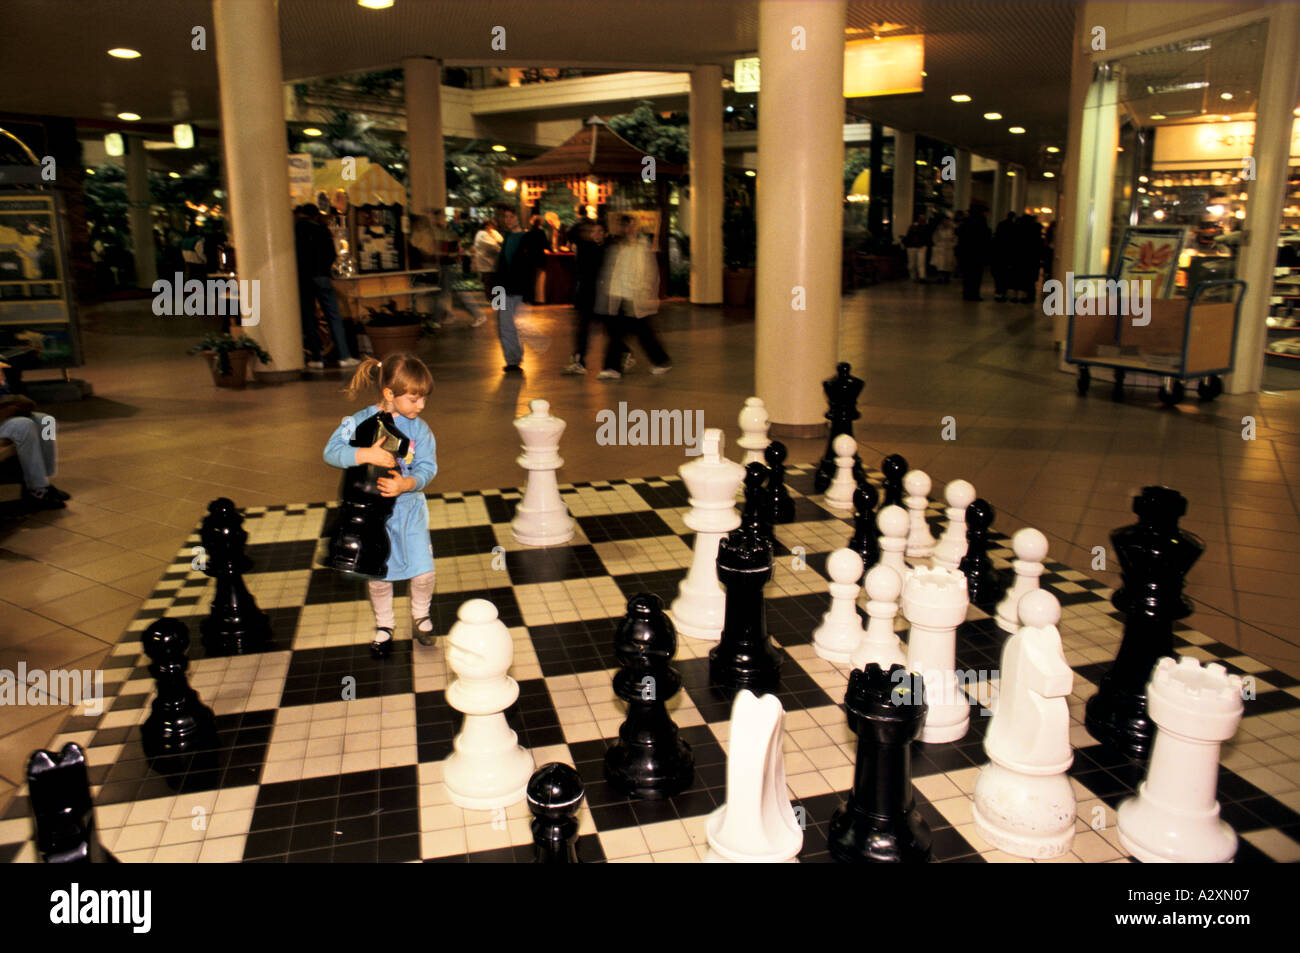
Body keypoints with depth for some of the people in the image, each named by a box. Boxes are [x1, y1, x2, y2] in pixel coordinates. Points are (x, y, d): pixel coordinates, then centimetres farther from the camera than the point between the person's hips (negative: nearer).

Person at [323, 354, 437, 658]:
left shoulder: (418, 427, -7)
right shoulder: (359, 422, -13)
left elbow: (428, 467, -9)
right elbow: (331, 452, -19)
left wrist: (407, 484, -28)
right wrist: (365, 455, -35)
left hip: (409, 508, 1)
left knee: (423, 572, -2)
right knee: (378, 575, 10)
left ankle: (420, 616, 28)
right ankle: (383, 626, 35)